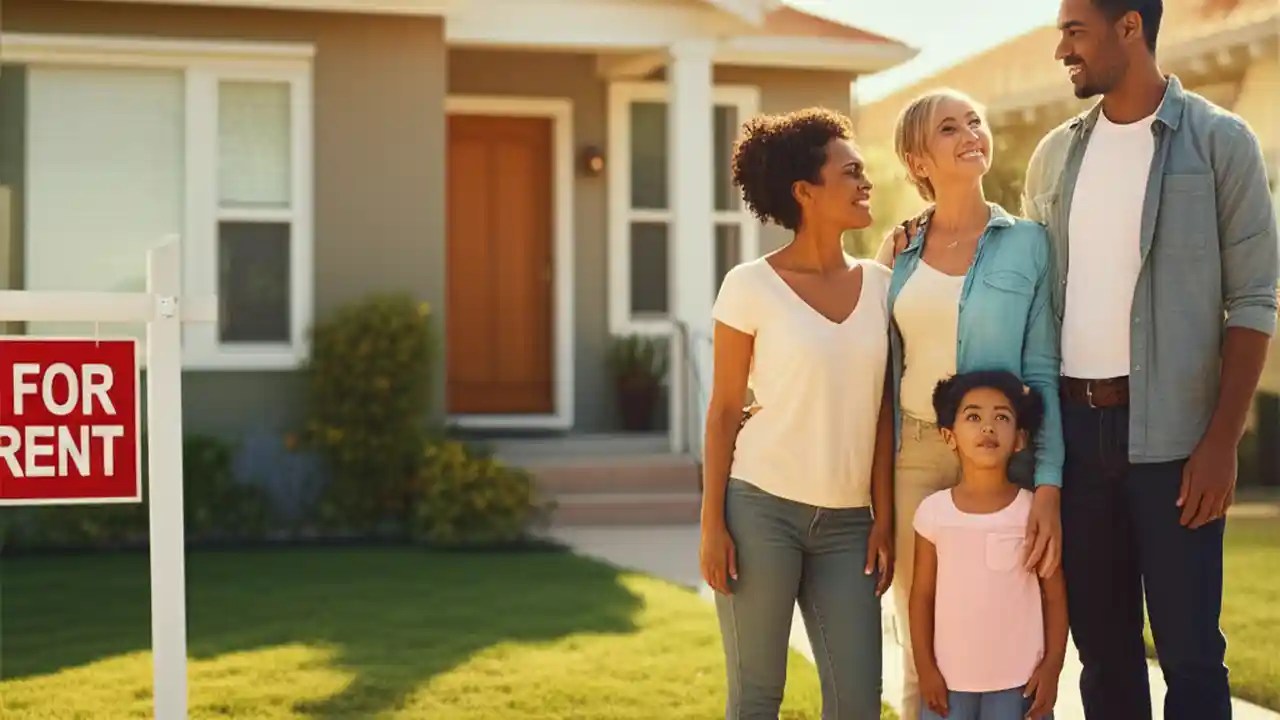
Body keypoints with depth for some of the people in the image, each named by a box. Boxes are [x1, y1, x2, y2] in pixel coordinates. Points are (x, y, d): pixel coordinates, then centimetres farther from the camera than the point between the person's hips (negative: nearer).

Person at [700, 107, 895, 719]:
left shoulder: (879, 284, 6)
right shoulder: (751, 286, -5)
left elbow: (881, 414, 8)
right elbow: (723, 411, -2)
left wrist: (884, 518, 4)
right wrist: (712, 524, -7)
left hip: (846, 520, 4)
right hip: (762, 507, -4)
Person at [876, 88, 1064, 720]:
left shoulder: (1027, 244, -2)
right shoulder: (898, 253, 6)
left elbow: (1043, 373, -6)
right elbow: (882, 370, 12)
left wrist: (1048, 485, -16)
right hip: (912, 455, 3)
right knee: (920, 649, 8)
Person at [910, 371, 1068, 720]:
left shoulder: (1033, 510, -4)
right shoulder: (933, 511, -2)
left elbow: (1054, 594, 2)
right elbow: (922, 596, 4)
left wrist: (1052, 666, -3)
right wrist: (925, 667, 1)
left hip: (1019, 679, -1)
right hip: (951, 678, 1)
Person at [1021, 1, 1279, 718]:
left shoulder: (1221, 142, -2)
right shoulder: (1055, 154, 11)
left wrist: (1223, 440, -12)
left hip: (1172, 430, -4)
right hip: (1074, 426, 4)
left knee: (1190, 650, -2)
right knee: (1102, 643, 11)